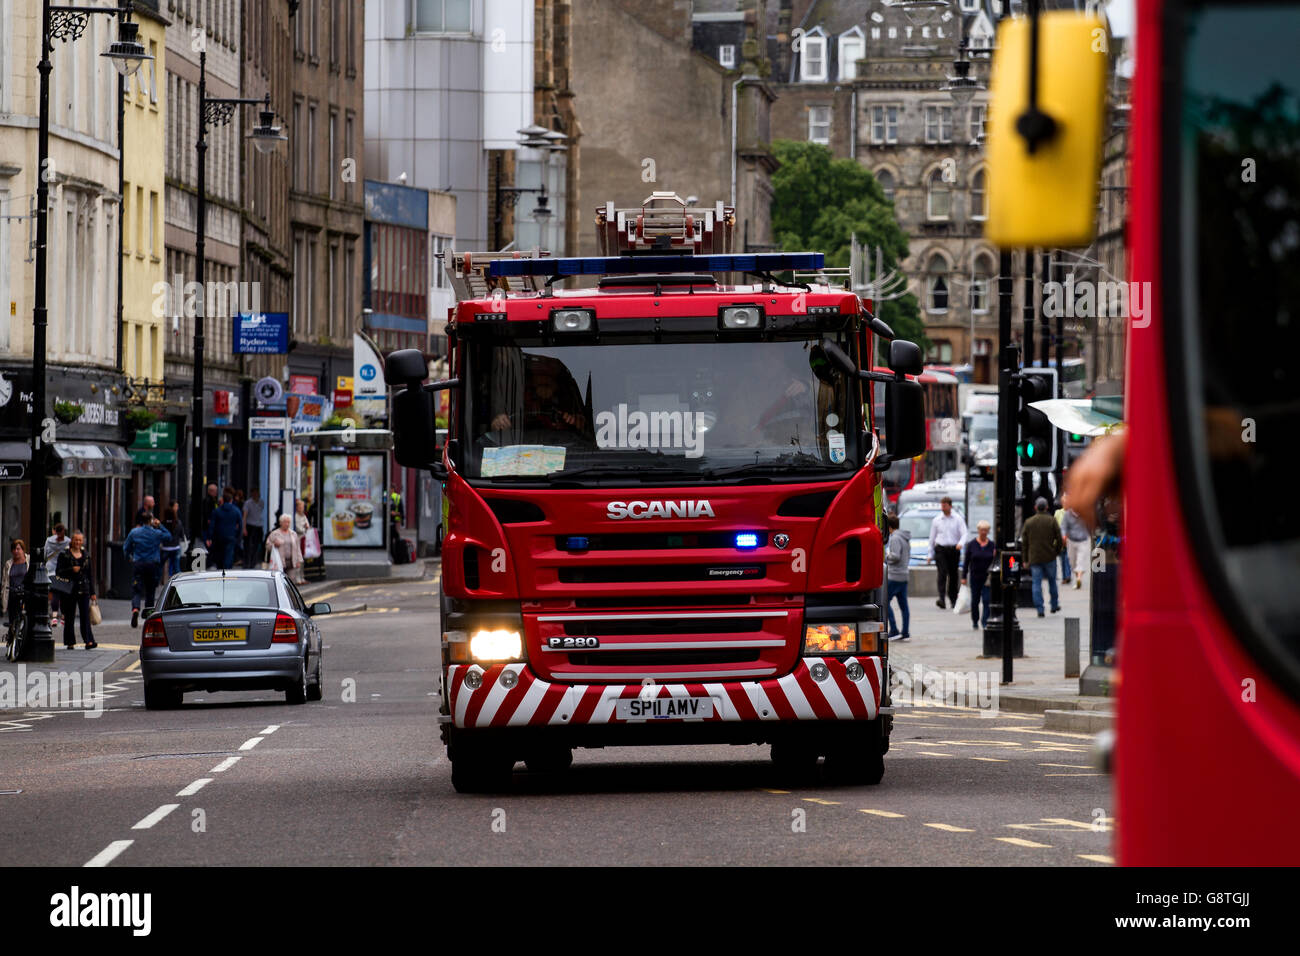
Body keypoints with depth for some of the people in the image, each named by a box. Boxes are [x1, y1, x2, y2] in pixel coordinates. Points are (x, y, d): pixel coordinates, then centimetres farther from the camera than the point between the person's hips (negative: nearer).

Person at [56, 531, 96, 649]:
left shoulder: (86, 555, 13)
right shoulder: (64, 555, 2)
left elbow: (91, 574, 16)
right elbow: (58, 572, -3)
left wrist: (92, 592, 12)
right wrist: (71, 570, -19)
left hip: (84, 590, 2)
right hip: (69, 590, -2)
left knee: (85, 615, -8)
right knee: (69, 617, 1)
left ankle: (89, 641, -14)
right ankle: (70, 643, 7)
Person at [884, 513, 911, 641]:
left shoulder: (895, 538, -13)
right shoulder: (905, 538, 16)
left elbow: (895, 556, -23)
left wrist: (887, 555, -4)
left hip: (894, 576, -9)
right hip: (904, 576, 9)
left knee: (885, 602, -4)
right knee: (903, 605, 9)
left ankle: (893, 630, -8)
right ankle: (905, 633, 9)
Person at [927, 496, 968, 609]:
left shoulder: (958, 519, 5)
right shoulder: (936, 520, 10)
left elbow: (964, 533, -3)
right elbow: (932, 537, 14)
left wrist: (960, 543, -25)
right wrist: (930, 555, 12)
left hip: (954, 550, 0)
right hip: (940, 549, 0)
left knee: (953, 575, 5)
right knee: (942, 573, -15)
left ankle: (953, 599, 16)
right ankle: (941, 598, -24)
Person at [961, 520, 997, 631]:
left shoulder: (992, 545, 2)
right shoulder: (972, 544, 1)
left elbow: (995, 561, 7)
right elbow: (966, 561, 2)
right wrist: (964, 577, 0)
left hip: (987, 576, 0)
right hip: (975, 577, 0)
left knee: (987, 600, -10)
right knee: (975, 600, 8)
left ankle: (985, 622, -8)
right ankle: (974, 621, 25)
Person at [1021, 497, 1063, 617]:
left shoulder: (1029, 522, 2)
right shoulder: (1052, 521, -3)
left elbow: (1024, 542, 4)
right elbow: (1059, 538, -4)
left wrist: (1025, 559, 9)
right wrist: (1057, 551, 12)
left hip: (1034, 558, 0)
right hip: (1049, 557, 0)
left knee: (1037, 583, 0)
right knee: (1052, 581, 15)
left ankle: (1039, 609, -6)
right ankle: (1054, 605, 24)